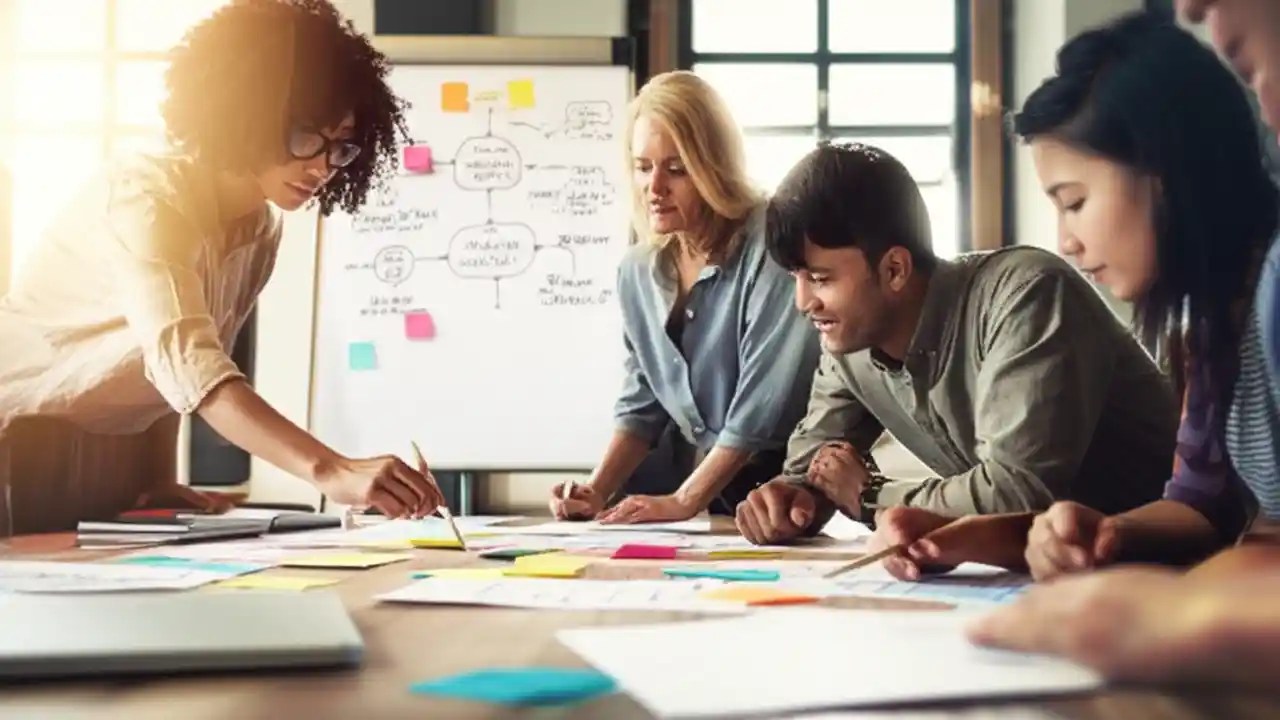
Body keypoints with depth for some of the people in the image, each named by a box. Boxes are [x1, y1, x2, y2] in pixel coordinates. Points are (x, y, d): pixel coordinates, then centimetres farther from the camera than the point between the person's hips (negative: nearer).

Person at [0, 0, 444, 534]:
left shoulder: (261, 232, -1)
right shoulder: (149, 198, -26)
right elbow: (182, 358, -42)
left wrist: (160, 477, -3)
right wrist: (329, 471, -53)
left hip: (113, 458, 7)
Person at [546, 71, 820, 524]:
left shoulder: (770, 245, -13)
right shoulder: (638, 271, 5)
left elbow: (767, 401, -17)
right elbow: (642, 404, 10)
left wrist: (682, 501, -15)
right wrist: (597, 492, -4)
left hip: (776, 500, -5)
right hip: (695, 492, 5)